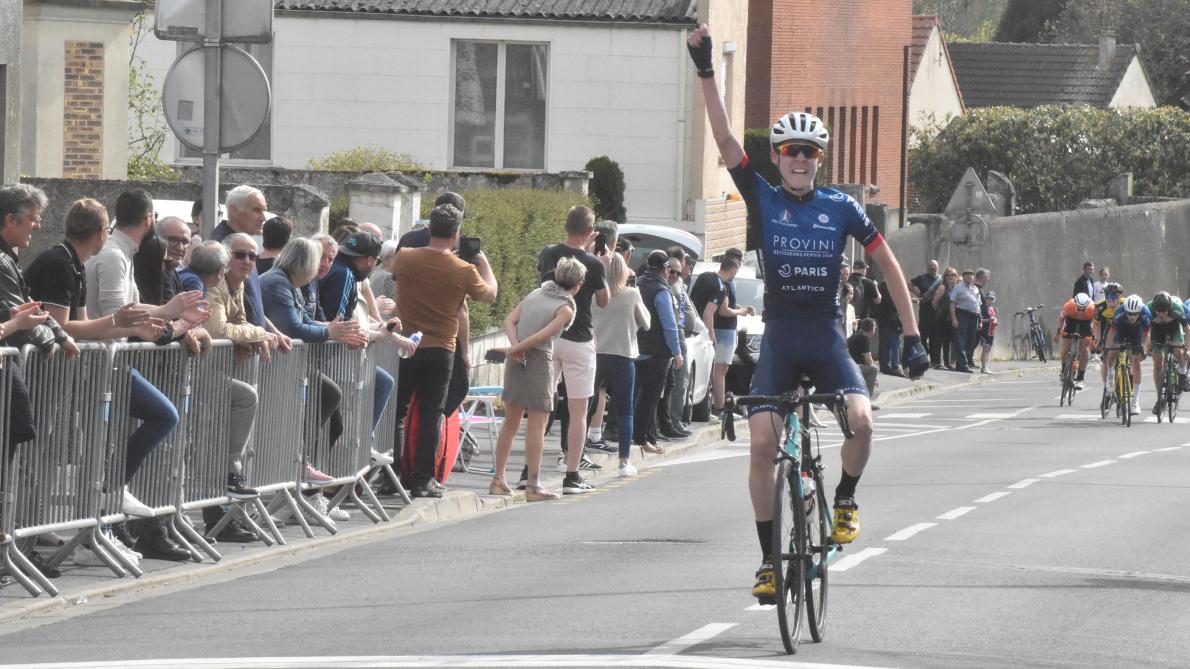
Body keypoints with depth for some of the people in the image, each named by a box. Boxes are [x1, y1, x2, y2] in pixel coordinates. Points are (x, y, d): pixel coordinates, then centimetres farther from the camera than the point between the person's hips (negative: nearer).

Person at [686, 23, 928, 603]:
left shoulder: (842, 208, 1)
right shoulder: (762, 198, 1)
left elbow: (888, 265, 6)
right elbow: (724, 139, -8)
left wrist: (912, 336, 1)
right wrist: (705, 71, -17)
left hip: (827, 337, 0)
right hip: (779, 339, 0)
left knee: (861, 421, -25)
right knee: (762, 444, -11)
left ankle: (845, 499, 4)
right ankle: (769, 559, 0)